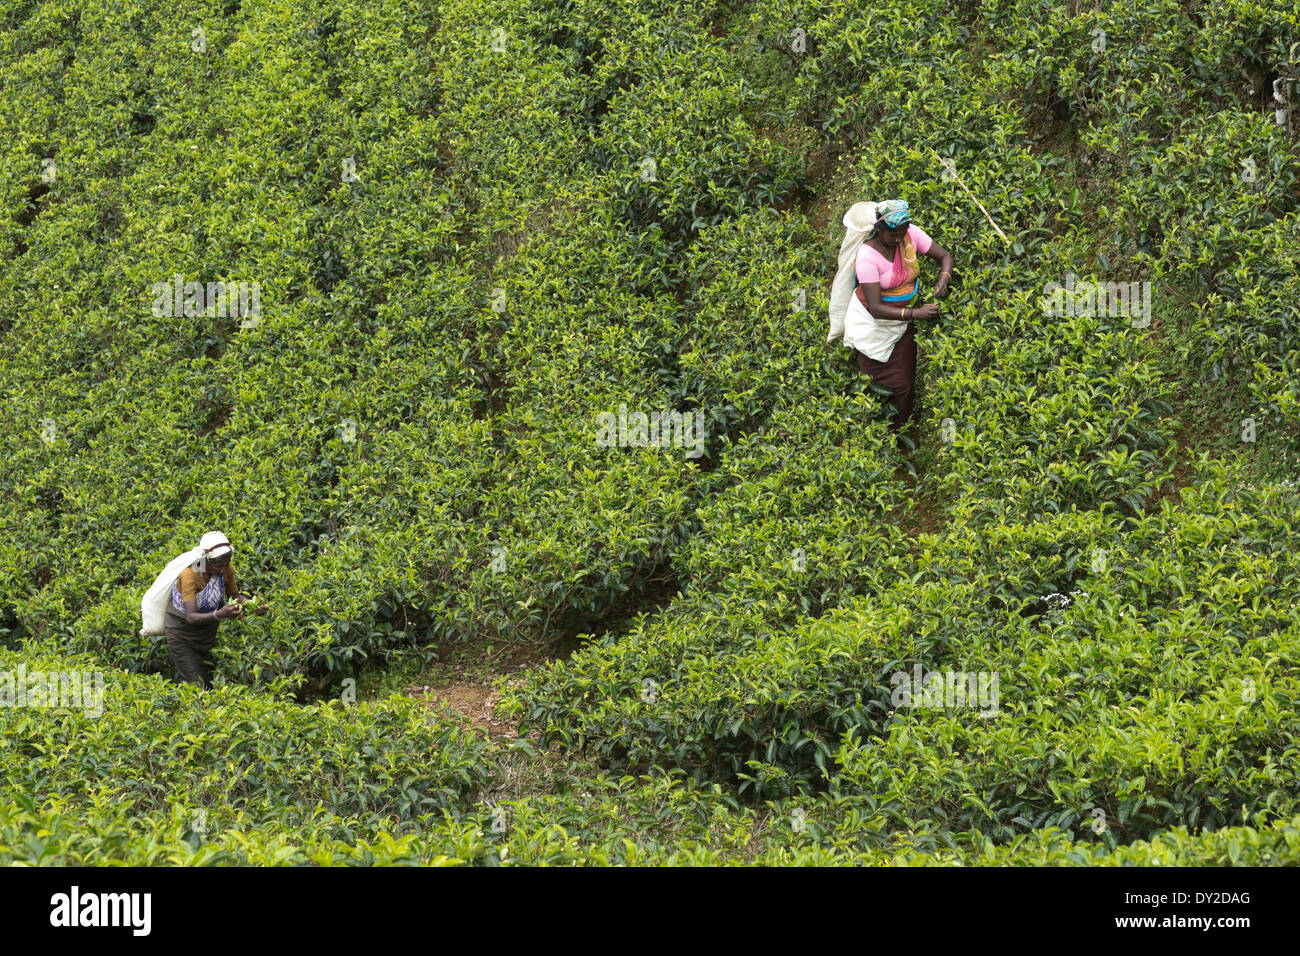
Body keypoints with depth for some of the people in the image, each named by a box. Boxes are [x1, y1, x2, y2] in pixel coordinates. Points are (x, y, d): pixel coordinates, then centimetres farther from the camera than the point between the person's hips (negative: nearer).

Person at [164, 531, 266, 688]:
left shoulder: (226, 570, -16)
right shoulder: (189, 575, -31)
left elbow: (234, 594, 2)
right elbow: (191, 617, -38)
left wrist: (253, 606, -20)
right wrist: (218, 615, -56)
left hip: (208, 633, 5)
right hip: (183, 633, -5)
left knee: (209, 681, 9)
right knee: (196, 687, -9)